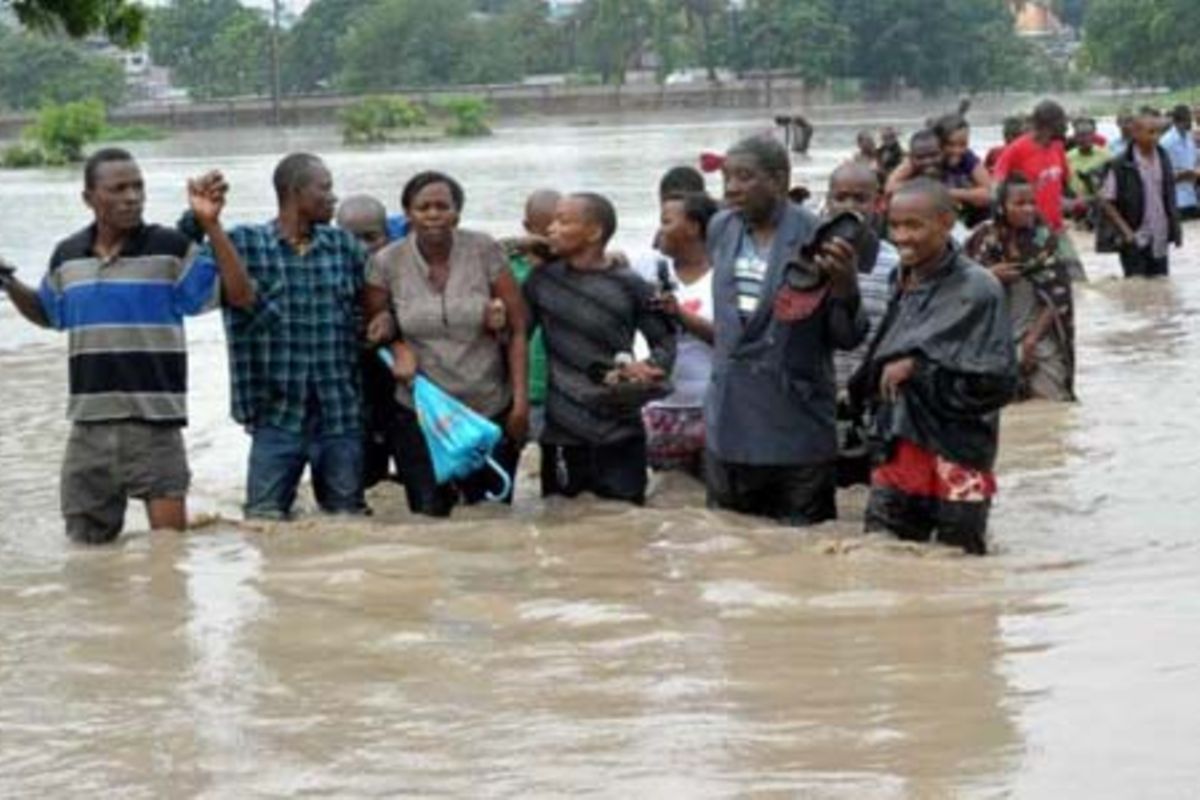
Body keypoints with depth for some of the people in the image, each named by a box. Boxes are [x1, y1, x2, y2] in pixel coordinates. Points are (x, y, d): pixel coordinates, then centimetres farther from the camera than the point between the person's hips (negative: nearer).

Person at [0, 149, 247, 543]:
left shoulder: (171, 248, -6)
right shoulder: (67, 256, 7)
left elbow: (236, 293, -11)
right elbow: (47, 313, 25)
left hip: (154, 423, -4)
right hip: (88, 425, 4)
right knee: (88, 547, 12)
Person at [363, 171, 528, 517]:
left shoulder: (485, 251, -6)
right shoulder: (387, 263, -4)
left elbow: (517, 328, -3)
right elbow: (374, 327, 12)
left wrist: (521, 400, -7)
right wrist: (397, 346, -10)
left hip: (492, 411, 0)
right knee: (429, 515, 0)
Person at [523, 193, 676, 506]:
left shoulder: (629, 286, -3)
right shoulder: (542, 280, 3)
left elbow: (665, 340, 3)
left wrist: (650, 368, -15)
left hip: (620, 433, -1)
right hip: (562, 434, 2)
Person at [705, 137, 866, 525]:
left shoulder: (815, 239, -12)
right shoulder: (720, 229, 4)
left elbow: (847, 337, -11)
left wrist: (844, 286, -27)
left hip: (796, 431, -5)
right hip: (729, 429, 5)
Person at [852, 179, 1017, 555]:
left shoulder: (976, 289, -11)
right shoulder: (902, 286, 8)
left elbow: (997, 382, -15)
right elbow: (876, 367, 21)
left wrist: (918, 369, -15)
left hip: (957, 457, -5)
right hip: (900, 449, 5)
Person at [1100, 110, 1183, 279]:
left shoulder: (1163, 159, 4)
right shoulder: (1122, 165, -12)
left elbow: (1170, 196, 14)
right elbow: (1106, 202, -9)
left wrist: (1175, 227, 8)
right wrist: (1126, 231, -15)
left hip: (1159, 239, 5)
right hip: (1135, 241, -5)